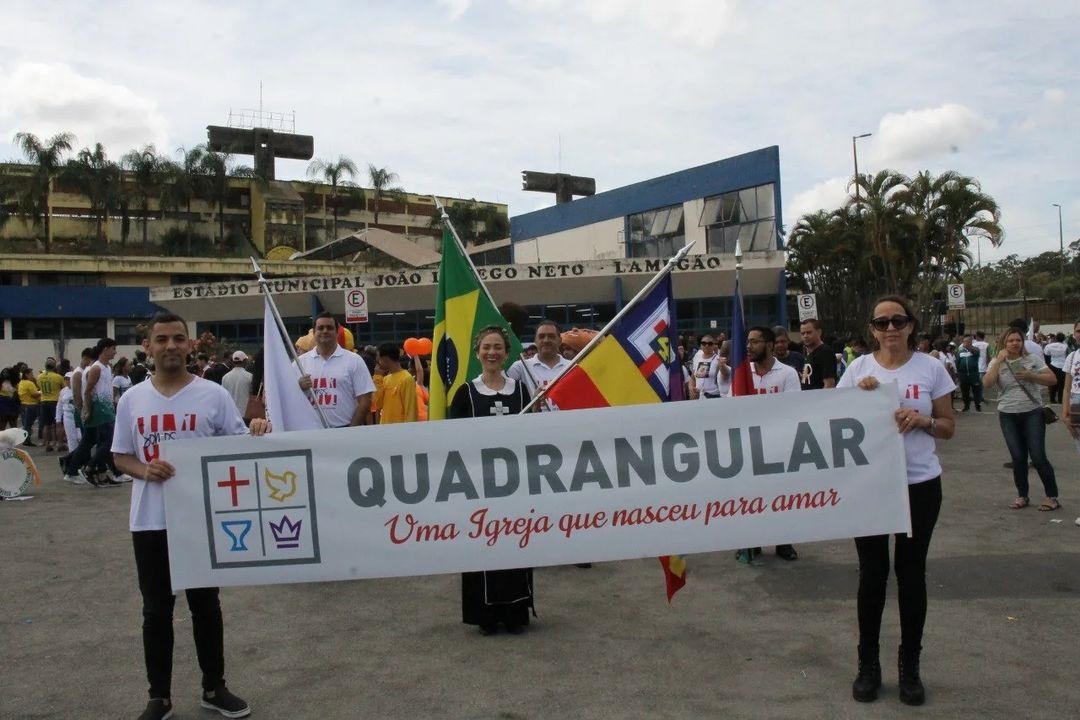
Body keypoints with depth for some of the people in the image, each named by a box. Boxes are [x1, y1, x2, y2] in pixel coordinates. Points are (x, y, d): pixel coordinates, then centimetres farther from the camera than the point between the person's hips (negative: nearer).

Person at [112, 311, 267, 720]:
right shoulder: (132, 399, 2)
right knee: (156, 610, 11)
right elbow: (120, 456, 8)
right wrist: (144, 469, -14)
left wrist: (258, 432, -23)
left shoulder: (213, 394, -4)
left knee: (206, 606, 12)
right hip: (150, 521, 2)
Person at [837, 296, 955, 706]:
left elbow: (948, 428, 4)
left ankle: (910, 666, 24)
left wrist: (923, 421, -16)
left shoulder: (931, 369, -1)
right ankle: (868, 664, 21)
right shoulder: (858, 369, 0)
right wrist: (857, 397, -14)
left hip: (920, 485, 0)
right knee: (872, 574, 6)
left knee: (912, 573, 9)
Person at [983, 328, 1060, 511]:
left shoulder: (1033, 358, 0)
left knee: (1038, 457, -6)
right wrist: (999, 361, -16)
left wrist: (1031, 376, -16)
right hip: (1008, 416, 1)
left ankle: (1052, 496, 8)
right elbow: (987, 384, -15)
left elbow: (1052, 379, -2)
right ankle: (1022, 496, 19)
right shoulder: (996, 363, 1)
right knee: (1018, 458, 4)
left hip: (1032, 413, -1)